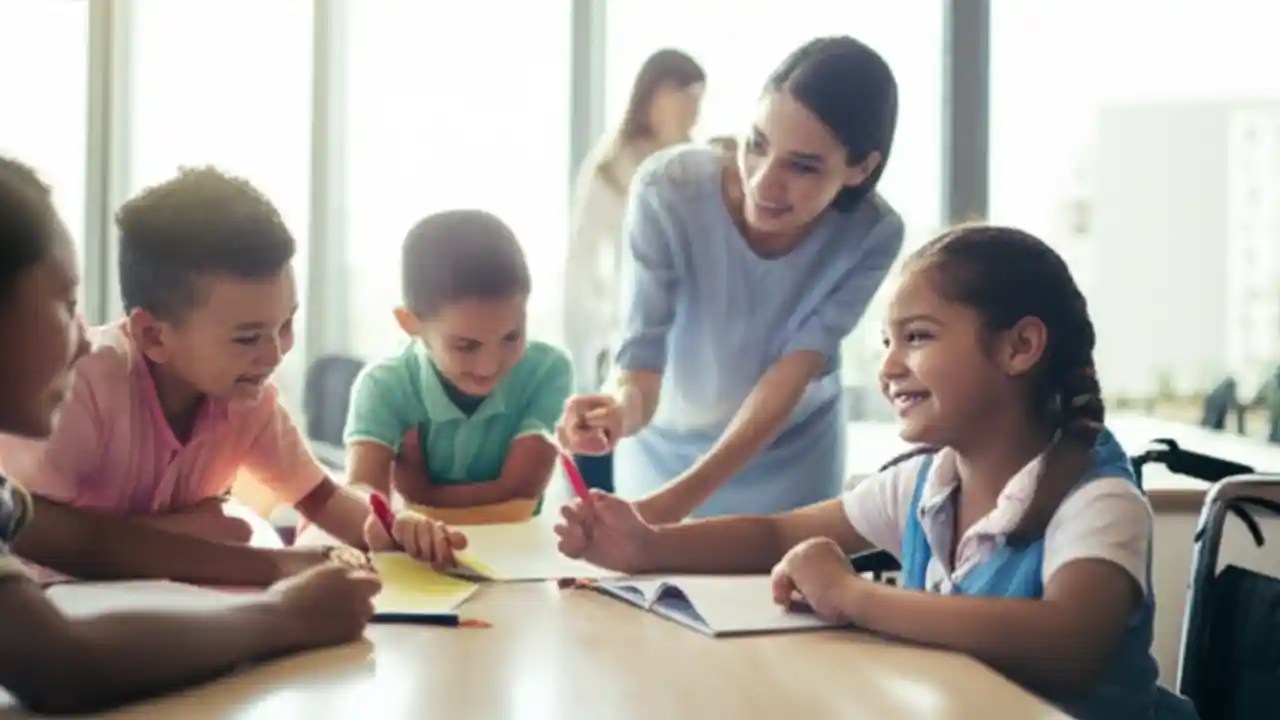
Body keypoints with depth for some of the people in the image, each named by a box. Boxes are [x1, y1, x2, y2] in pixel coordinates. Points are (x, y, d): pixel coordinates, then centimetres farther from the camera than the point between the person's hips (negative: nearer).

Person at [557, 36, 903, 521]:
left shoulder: (871, 236, -27)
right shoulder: (668, 189, -31)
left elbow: (790, 376, -30)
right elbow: (643, 362, -30)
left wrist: (681, 497, -41)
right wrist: (621, 409, -54)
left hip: (790, 458, 0)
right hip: (664, 448, 0)